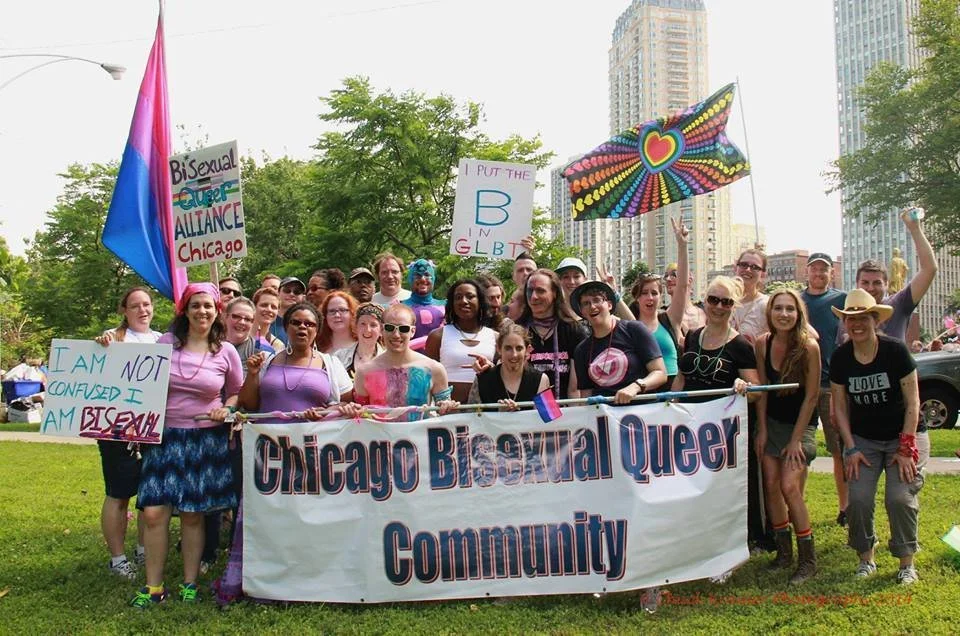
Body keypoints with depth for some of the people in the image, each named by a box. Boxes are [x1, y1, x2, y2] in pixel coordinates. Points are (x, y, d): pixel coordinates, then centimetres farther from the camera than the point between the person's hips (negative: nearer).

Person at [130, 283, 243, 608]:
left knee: (193, 515, 5)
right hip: (165, 436, 1)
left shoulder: (226, 352, 1)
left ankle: (190, 583, 20)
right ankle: (154, 586, 10)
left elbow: (238, 393, 12)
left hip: (206, 440, -1)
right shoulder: (165, 342, 2)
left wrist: (227, 409, -6)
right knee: (154, 512, -5)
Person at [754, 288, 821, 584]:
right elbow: (762, 389, 1)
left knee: (789, 487, -14)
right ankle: (784, 551, 17)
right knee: (771, 485, 1)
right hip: (770, 422, 4)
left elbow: (811, 396, -13)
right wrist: (762, 430, -1)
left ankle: (808, 559, -1)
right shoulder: (762, 343, -7)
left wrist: (796, 439, -12)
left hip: (800, 425, -4)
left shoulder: (809, 346, -19)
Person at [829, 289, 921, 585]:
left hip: (901, 437, -2)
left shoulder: (895, 350, -14)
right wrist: (850, 448, -4)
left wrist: (906, 447, -13)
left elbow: (912, 400, -10)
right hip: (862, 439, 3)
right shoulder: (840, 357, -5)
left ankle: (906, 562, 6)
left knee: (900, 497, -15)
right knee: (858, 498, -11)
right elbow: (840, 406, 2)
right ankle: (866, 557, 11)